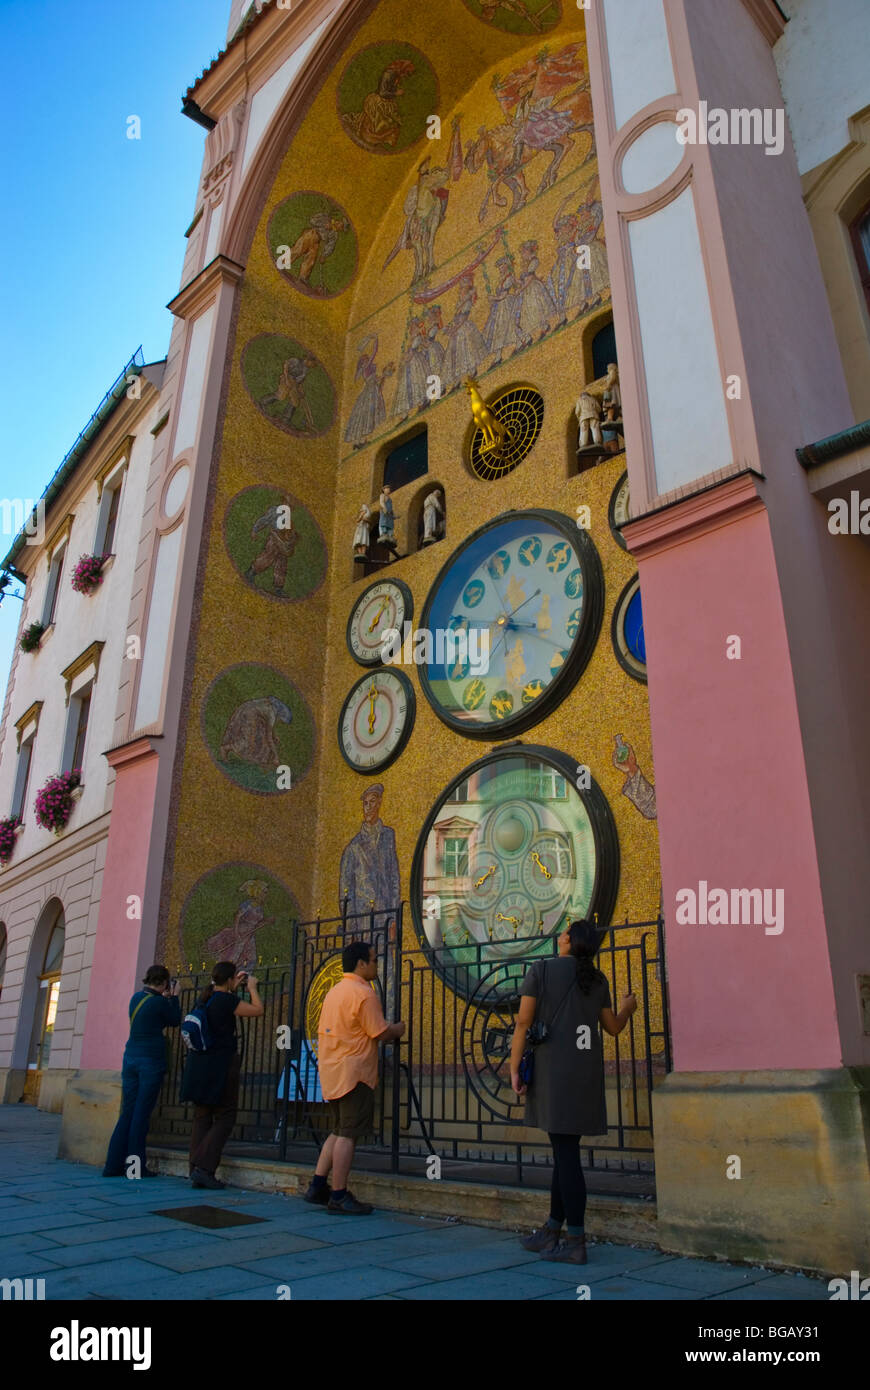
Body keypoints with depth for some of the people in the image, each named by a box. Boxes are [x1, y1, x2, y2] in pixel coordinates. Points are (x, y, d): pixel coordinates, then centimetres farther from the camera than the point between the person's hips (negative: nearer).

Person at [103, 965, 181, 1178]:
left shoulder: (136, 997, 8)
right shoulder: (159, 1002, -13)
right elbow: (175, 1021, 4)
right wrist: (174, 997, 12)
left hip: (131, 1058, 7)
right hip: (151, 1060, -7)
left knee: (127, 1113, 10)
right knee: (141, 1114, -1)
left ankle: (114, 1165, 10)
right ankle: (136, 1166, 4)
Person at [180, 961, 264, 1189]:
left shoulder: (205, 998, 8)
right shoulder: (226, 1001, -15)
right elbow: (258, 1010, -9)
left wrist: (236, 986, 31)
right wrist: (252, 987, 5)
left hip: (198, 1065, 8)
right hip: (220, 1065, -8)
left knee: (202, 1118, 11)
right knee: (224, 1118, 1)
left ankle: (196, 1170, 10)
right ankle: (204, 1168, -6)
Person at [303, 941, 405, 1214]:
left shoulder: (334, 991, 15)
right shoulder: (363, 993, -14)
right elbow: (382, 1033, -14)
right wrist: (400, 1028, 6)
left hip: (331, 1073, 9)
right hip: (353, 1072, -9)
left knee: (339, 1132, 17)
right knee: (348, 1135, -3)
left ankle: (317, 1187, 17)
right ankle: (338, 1197, 2)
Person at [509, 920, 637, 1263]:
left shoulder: (541, 970, -5)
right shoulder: (597, 980, 9)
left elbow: (523, 1022, -8)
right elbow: (613, 1027, 18)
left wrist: (514, 1068, -3)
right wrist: (627, 1008, 38)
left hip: (553, 1071, -5)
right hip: (588, 1073, 6)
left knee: (566, 1152, -3)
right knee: (565, 1151, 13)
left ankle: (576, 1242, 0)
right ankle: (552, 1231, 23)